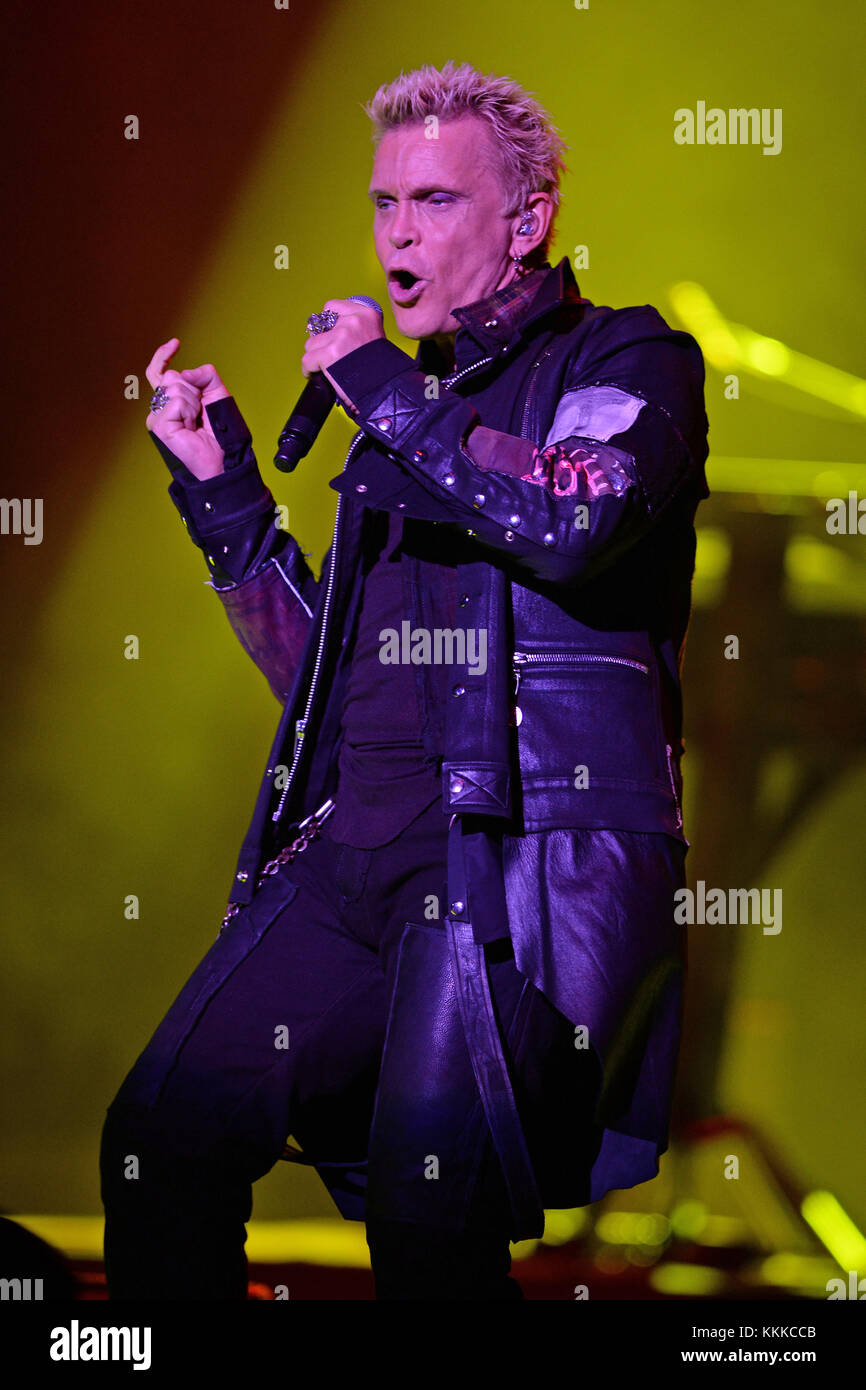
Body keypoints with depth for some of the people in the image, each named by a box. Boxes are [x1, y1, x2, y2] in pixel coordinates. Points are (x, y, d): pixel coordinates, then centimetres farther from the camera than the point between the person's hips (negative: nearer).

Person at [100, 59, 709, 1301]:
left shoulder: (626, 362, 6)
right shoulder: (403, 413, 24)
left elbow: (570, 524, -18)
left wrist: (381, 390, -7)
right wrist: (222, 492, 16)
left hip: (538, 851, -6)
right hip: (361, 838, 6)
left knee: (429, 1177, -28)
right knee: (162, 1135, -8)